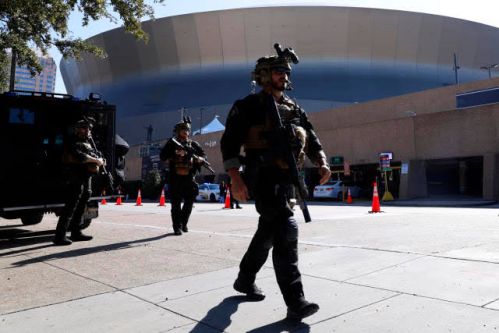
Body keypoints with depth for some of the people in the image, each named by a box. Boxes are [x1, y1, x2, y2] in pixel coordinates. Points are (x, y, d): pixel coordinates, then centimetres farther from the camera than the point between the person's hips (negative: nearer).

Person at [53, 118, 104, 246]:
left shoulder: (87, 143, 21)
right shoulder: (73, 142, -5)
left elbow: (95, 156, 18)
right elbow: (80, 156, -20)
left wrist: (99, 161, -4)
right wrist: (96, 160, -14)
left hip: (86, 179, 9)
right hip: (76, 179, -9)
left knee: (80, 207, 14)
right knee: (70, 207, -11)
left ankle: (76, 233, 24)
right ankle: (60, 236, -10)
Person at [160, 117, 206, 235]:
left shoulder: (193, 144, 12)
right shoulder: (172, 143, 4)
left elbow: (203, 156, 15)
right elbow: (162, 156, -5)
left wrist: (199, 159, -8)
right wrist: (176, 154, -18)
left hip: (189, 177, 3)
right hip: (176, 178, -3)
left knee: (189, 202, 7)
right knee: (176, 203, -3)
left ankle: (184, 223, 24)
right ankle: (177, 227, 2)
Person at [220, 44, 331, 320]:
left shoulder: (294, 109, 17)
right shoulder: (248, 106, -1)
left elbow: (311, 139, 14)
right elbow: (229, 143, -7)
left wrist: (322, 162, -6)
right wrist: (235, 178, -19)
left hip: (285, 178, 7)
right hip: (262, 176, -7)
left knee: (269, 231, 16)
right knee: (286, 228, -19)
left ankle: (244, 280, 36)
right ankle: (295, 301, -16)